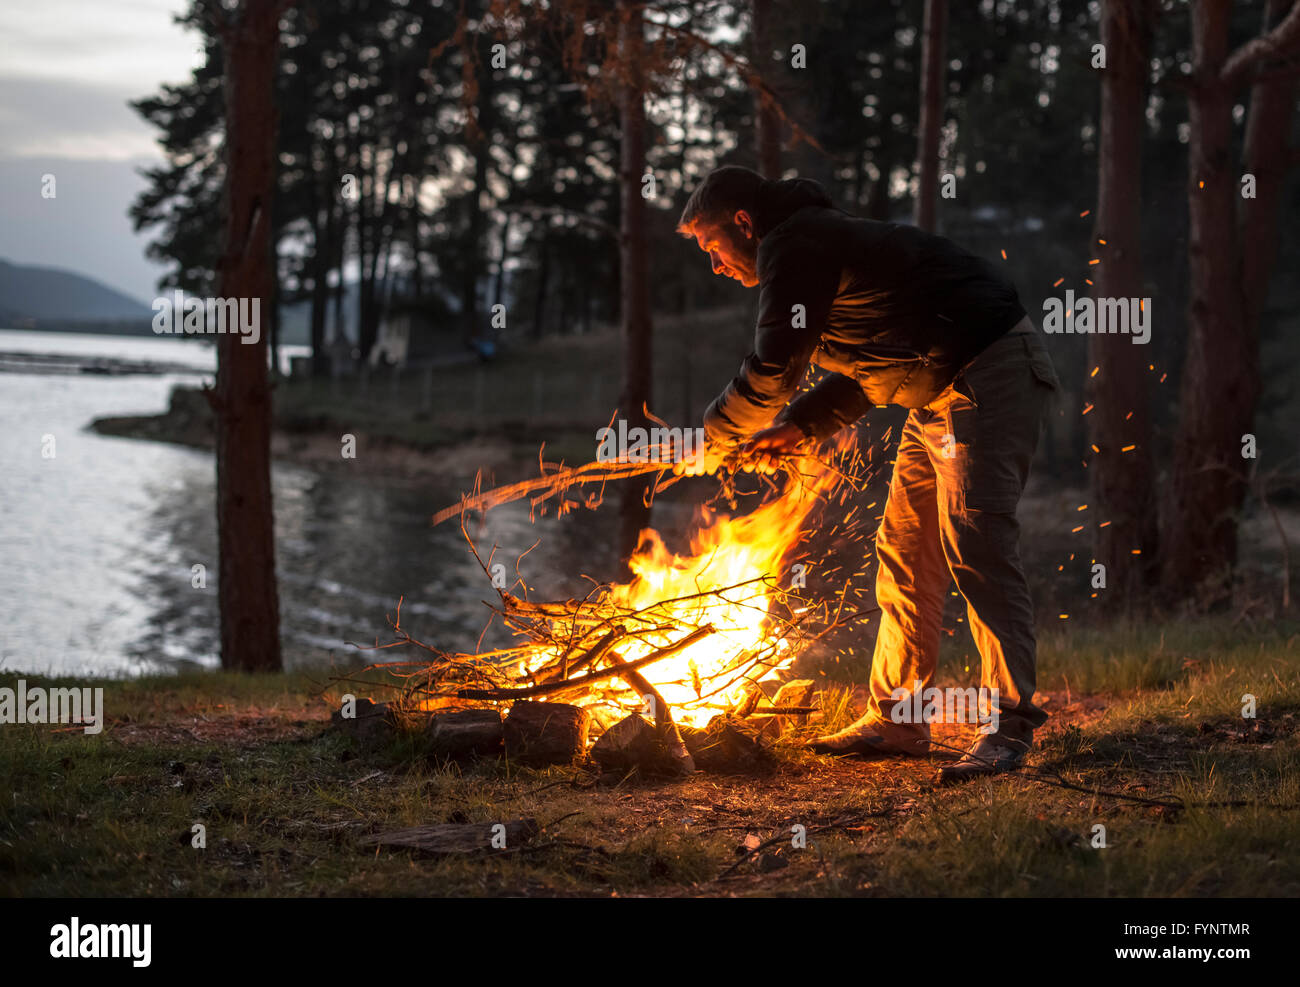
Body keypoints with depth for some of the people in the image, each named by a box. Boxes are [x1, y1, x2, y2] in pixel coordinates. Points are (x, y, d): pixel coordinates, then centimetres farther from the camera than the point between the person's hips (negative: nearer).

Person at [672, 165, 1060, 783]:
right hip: (942, 394, 11)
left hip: (994, 373, -11)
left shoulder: (792, 247, -14)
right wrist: (796, 428, 8)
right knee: (905, 550, 9)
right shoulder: (814, 247, 18)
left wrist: (711, 443, -2)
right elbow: (865, 372, 22)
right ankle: (897, 720, 13)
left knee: (974, 544, -17)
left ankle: (1008, 726, -16)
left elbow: (771, 372, -17)